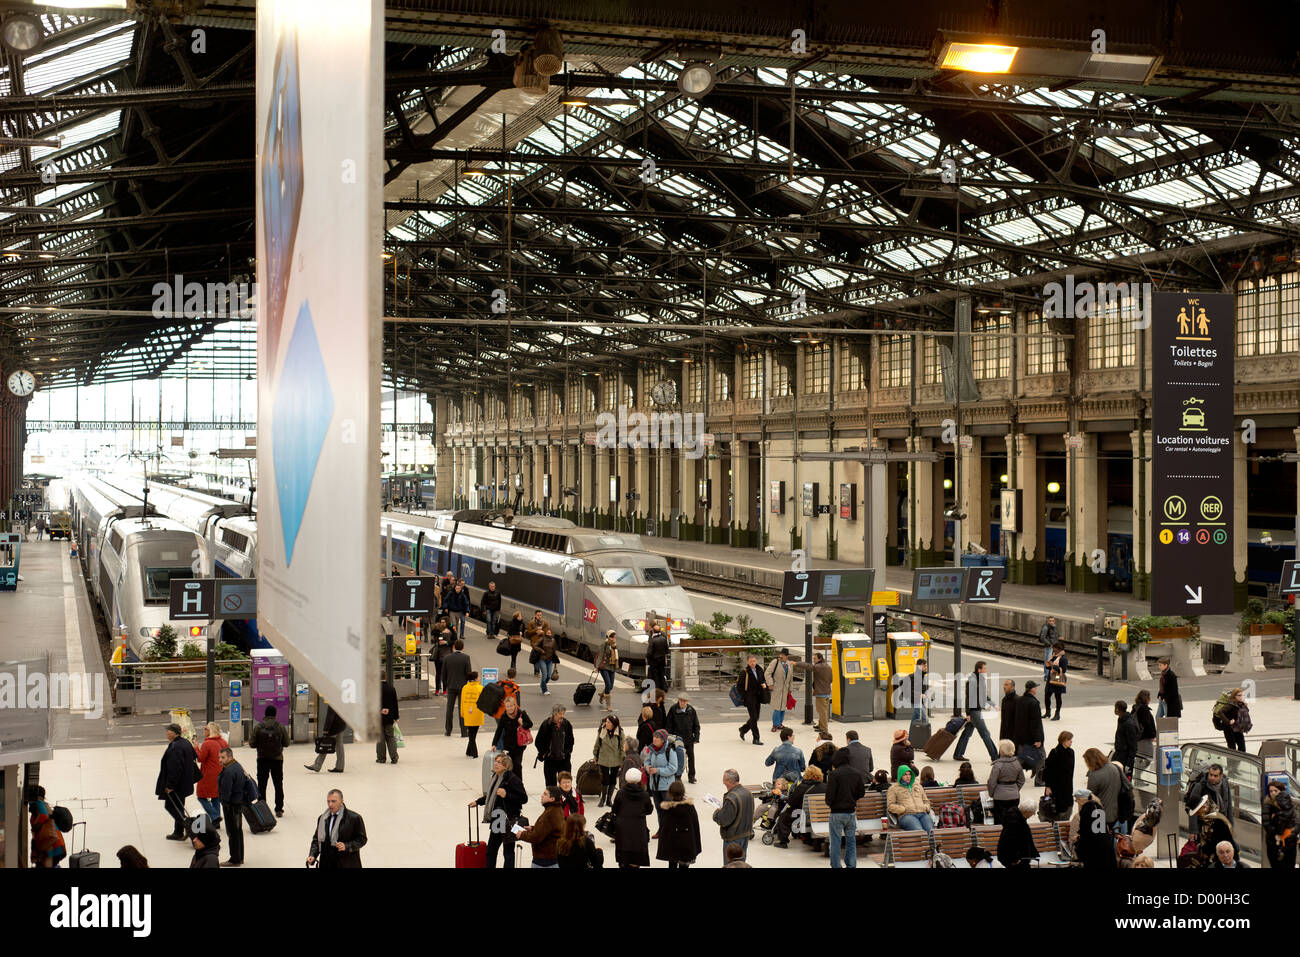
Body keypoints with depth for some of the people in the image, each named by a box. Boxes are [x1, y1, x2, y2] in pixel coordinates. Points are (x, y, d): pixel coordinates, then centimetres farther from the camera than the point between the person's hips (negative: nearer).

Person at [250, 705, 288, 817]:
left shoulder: (258, 727, -9)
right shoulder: (281, 727, -8)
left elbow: (252, 744, -6)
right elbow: (286, 743, -3)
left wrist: (249, 738, 15)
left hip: (262, 759, 0)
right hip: (277, 759, 0)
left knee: (261, 785, 9)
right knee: (278, 785, 9)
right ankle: (279, 810, 7)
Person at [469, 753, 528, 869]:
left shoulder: (512, 779, -18)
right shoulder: (496, 777, 8)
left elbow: (524, 798, -20)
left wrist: (506, 795, -28)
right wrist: (477, 801, 27)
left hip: (509, 821, -9)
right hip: (497, 821, 9)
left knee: (508, 851, 2)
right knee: (491, 850, 17)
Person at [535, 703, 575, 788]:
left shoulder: (567, 724, -1)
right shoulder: (546, 725, -9)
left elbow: (571, 740, 15)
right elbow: (538, 741, 0)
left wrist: (568, 751, 8)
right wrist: (543, 753, -2)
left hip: (564, 759, 2)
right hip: (550, 759, -2)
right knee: (550, 783, 5)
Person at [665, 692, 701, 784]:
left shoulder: (691, 711, -1)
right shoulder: (673, 710, -8)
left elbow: (696, 725, 6)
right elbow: (668, 724, -4)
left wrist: (696, 738, 1)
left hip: (689, 738, 2)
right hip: (677, 738, -2)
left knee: (691, 756, 8)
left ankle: (691, 776, 20)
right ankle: (678, 776, 15)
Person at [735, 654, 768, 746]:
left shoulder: (759, 671, 9)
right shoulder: (744, 672, -9)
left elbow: (763, 680, 21)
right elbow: (739, 685, -7)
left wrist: (764, 684, -2)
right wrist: (744, 696, -11)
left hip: (758, 698, 6)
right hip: (749, 698, -6)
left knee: (755, 718, 12)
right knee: (754, 718, -8)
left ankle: (743, 729, 36)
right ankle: (756, 739, -3)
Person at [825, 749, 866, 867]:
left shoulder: (834, 774, -15)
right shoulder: (856, 773, 1)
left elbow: (830, 794, -16)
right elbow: (862, 792, 8)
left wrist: (828, 802, 4)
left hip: (837, 812, -5)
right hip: (851, 811, 5)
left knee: (836, 841, 4)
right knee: (851, 839, 14)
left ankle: (836, 866, 5)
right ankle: (851, 865, 17)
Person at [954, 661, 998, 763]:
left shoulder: (982, 679, 12)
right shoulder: (971, 680, -17)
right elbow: (968, 697, -18)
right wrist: (968, 713, -19)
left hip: (978, 709, 9)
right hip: (974, 711, -9)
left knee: (967, 732, 13)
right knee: (985, 734, -5)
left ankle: (957, 754, 19)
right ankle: (995, 756, -1)